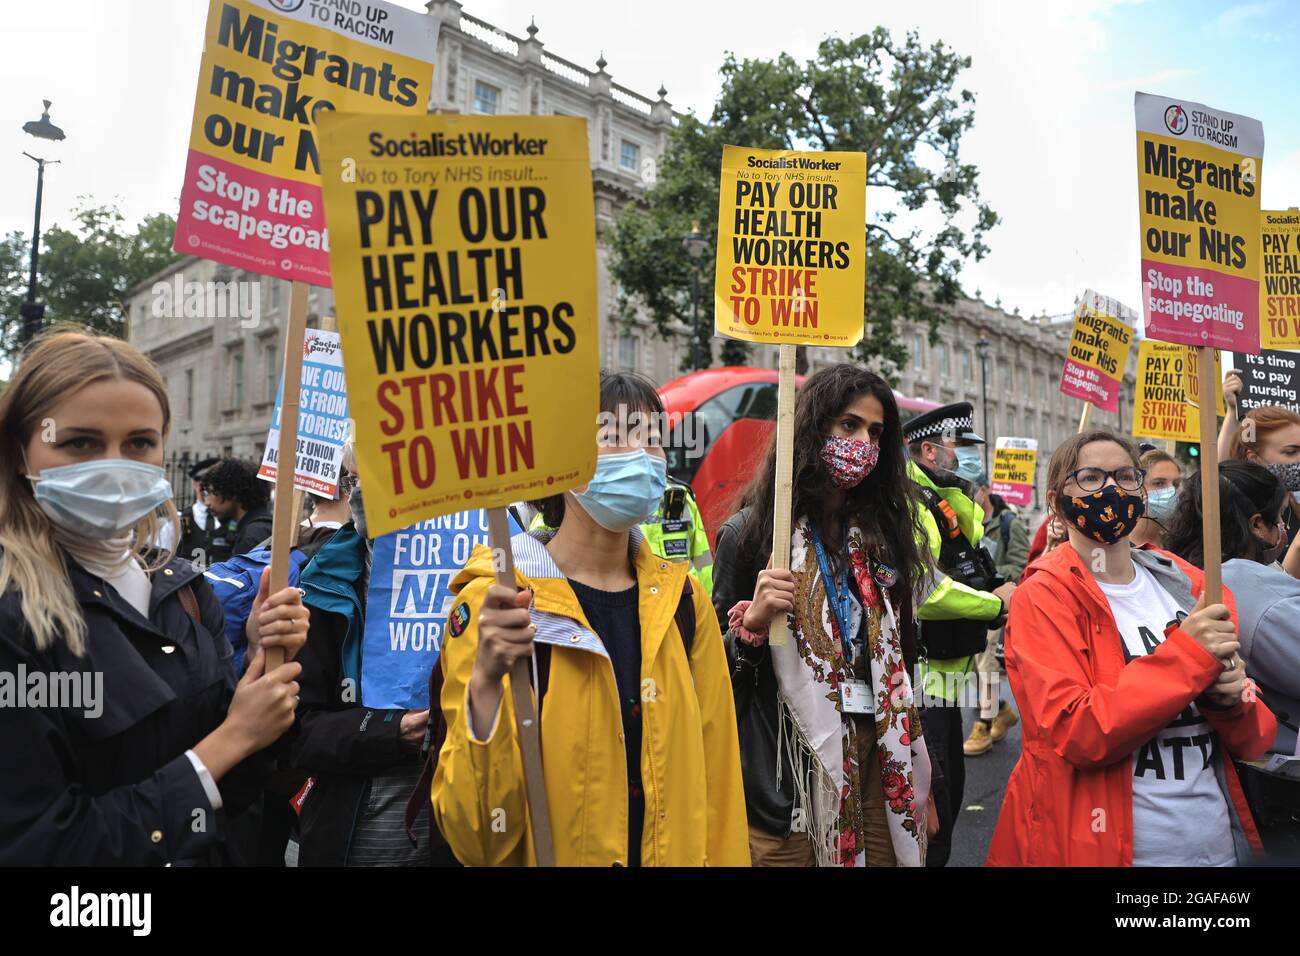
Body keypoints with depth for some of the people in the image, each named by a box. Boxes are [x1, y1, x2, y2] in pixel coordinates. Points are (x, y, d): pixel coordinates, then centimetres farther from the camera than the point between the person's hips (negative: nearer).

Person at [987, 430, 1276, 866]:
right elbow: (1073, 735, -23)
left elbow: (1252, 741, 7)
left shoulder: (1191, 588, 3)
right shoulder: (1042, 598, -12)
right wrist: (1186, 656, -22)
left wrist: (1231, 700, -15)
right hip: (1103, 846, -5)